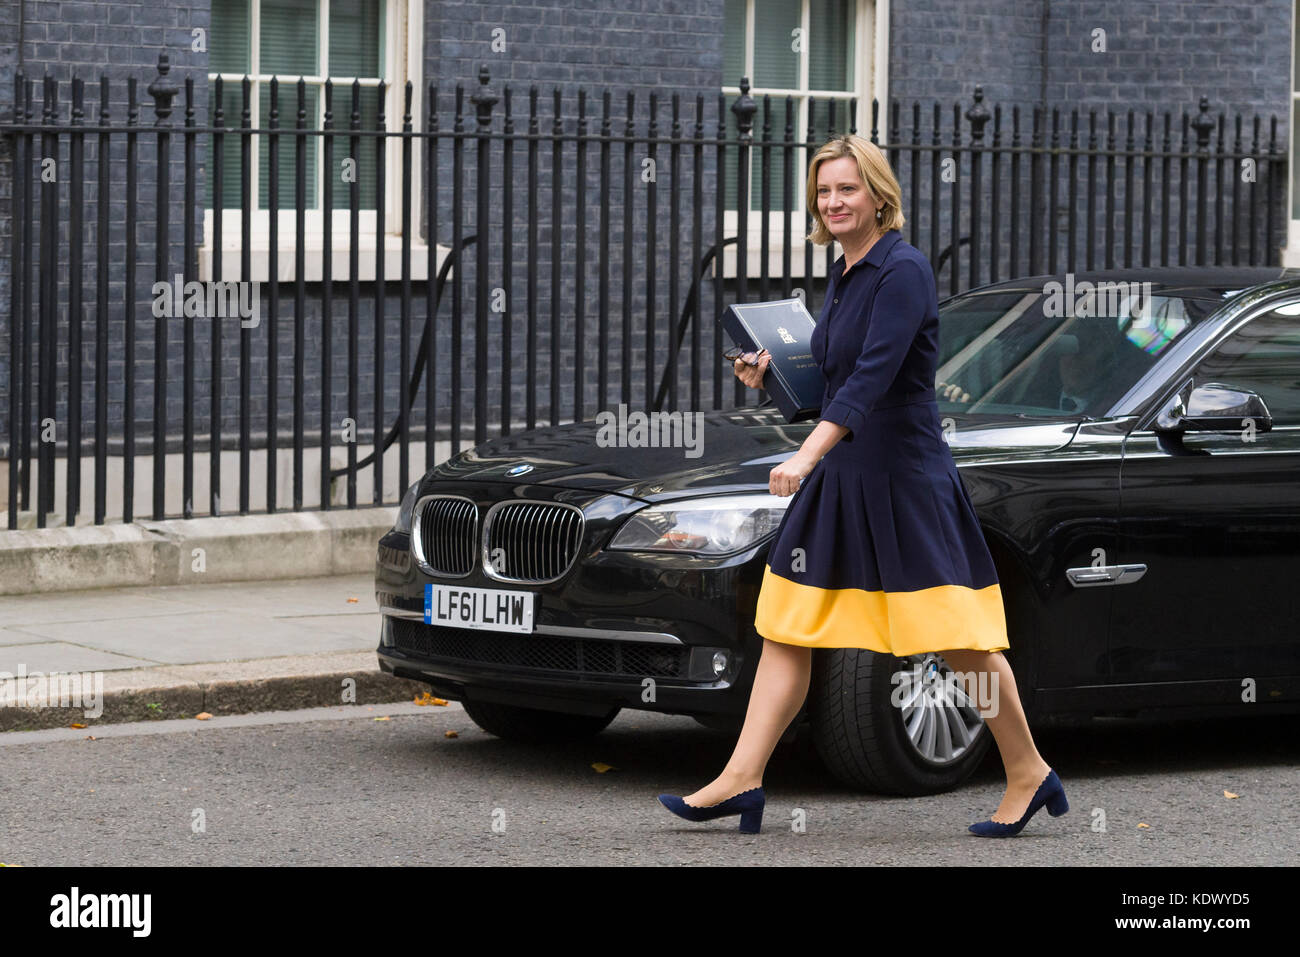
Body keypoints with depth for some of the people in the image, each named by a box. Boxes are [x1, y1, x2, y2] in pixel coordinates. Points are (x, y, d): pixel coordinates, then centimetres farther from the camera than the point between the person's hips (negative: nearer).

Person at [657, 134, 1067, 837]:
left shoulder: (904, 271, -15)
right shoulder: (843, 275, 12)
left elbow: (874, 375, -27)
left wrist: (808, 454, -35)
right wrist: (773, 372, 4)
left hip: (905, 475, -9)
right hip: (840, 475, 9)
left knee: (960, 638, -2)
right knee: (787, 628, 4)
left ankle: (1029, 775, 11)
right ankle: (742, 779, 5)